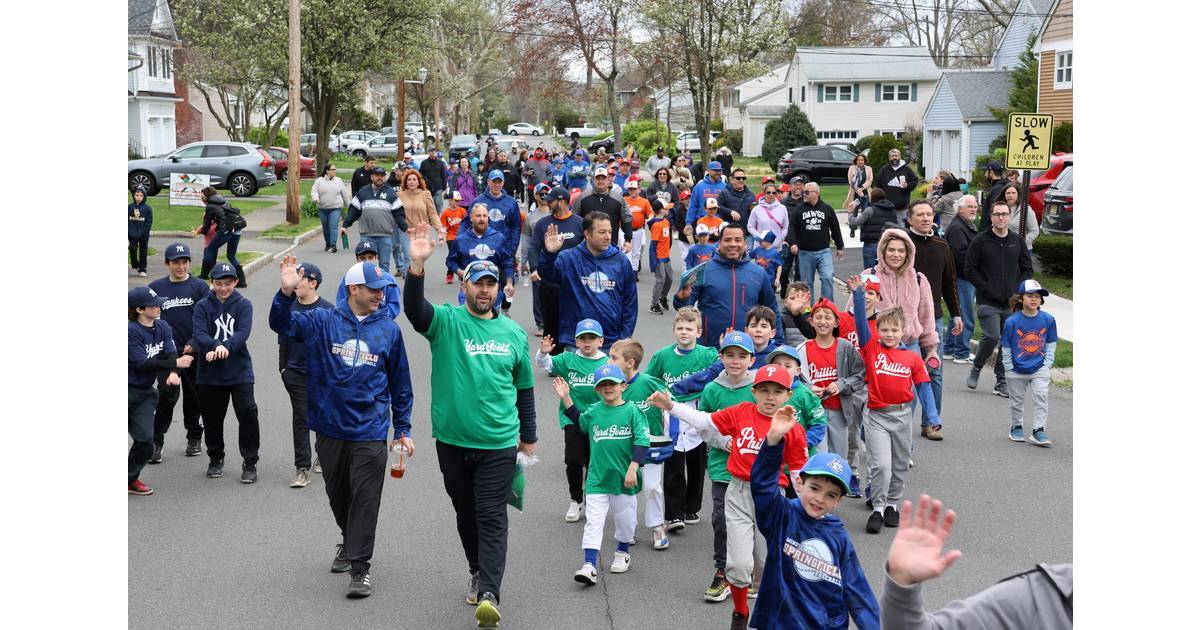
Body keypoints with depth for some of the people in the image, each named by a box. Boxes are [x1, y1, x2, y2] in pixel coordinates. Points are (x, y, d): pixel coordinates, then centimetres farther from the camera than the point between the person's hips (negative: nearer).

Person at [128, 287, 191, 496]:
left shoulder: (163, 327, 5)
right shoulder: (131, 331, -15)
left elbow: (170, 352, -7)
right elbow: (141, 363, -21)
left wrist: (173, 372, -29)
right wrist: (175, 363, -23)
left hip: (145, 392, 6)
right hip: (127, 390, -6)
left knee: (145, 440, -1)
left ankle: (131, 479, 16)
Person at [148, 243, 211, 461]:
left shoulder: (199, 286, 0)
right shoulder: (156, 287, 6)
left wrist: (194, 343, -13)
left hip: (194, 352, 0)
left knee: (194, 395, 11)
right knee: (167, 394, -11)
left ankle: (194, 437, 27)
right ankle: (156, 441, -2)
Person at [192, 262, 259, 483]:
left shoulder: (243, 305, 0)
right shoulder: (203, 306, 3)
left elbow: (243, 332, -14)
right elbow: (198, 333, -12)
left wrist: (227, 347, -32)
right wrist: (214, 346, -32)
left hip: (239, 371, -2)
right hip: (210, 373, 2)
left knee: (247, 413, -10)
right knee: (212, 417, 12)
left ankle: (250, 463, 1)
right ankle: (216, 459, 32)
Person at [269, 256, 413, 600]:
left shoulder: (389, 330, 2)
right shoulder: (323, 321, -1)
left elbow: (400, 384, 8)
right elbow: (282, 324, -9)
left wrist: (403, 430, 8)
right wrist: (286, 293, -28)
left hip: (370, 433, -1)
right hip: (329, 427, 1)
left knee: (365, 498, -4)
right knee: (338, 494, 16)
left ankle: (359, 566, 2)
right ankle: (350, 543, 40)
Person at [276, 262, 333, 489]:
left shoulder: (327, 309, -7)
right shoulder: (289, 307, 2)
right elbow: (284, 339, 10)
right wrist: (283, 367, 7)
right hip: (296, 372, 2)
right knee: (301, 418, -2)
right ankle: (302, 468, -2)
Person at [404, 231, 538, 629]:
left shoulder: (514, 334, 6)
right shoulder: (446, 322, -2)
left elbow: (524, 389, 14)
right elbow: (414, 309, -24)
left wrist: (529, 438, 17)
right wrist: (417, 266, -41)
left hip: (499, 443, 0)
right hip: (453, 441, 0)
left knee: (492, 517, -6)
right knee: (466, 513, 15)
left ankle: (489, 595, -11)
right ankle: (477, 571, 35)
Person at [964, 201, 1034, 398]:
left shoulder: (1017, 241, 10)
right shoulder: (980, 241, -1)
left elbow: (1028, 269, 16)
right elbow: (970, 270, -2)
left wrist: (1017, 289, 0)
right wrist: (987, 289, -11)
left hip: (1012, 303, 4)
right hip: (987, 302, -4)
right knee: (992, 337, -16)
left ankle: (1002, 382, 14)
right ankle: (976, 368, 9)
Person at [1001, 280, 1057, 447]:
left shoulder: (1048, 319, -5)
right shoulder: (1012, 321, -12)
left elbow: (1051, 343, 6)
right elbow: (1005, 347, -4)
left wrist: (1047, 363, -1)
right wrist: (1009, 367, -5)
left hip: (1039, 369, 1)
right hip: (1017, 370, -1)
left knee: (1040, 398, -7)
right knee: (1016, 400, 12)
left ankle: (1039, 431, -2)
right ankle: (1017, 427, 30)